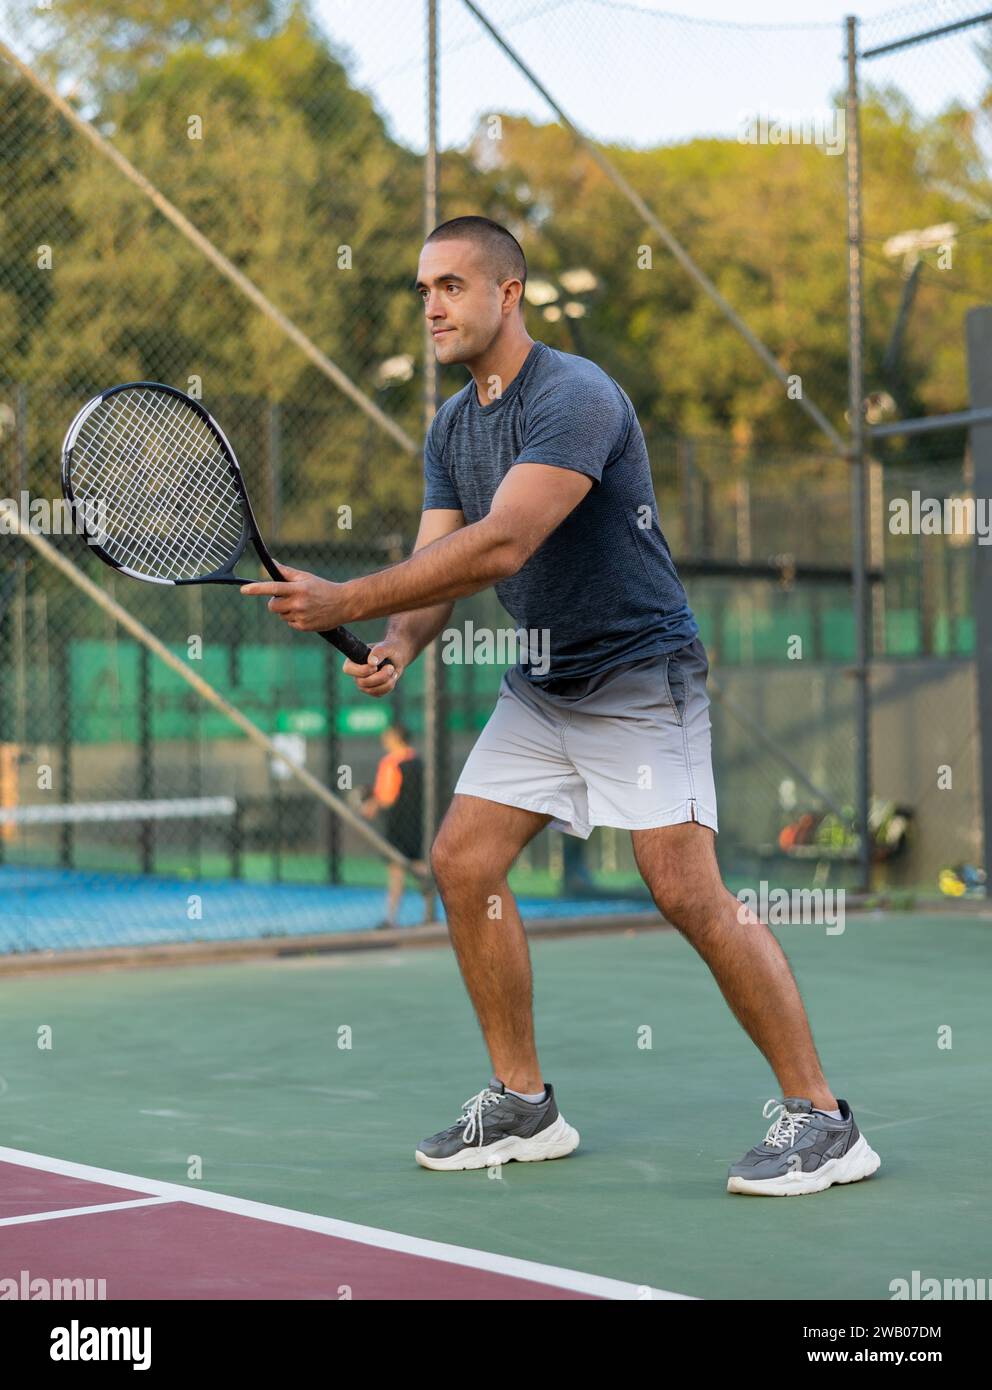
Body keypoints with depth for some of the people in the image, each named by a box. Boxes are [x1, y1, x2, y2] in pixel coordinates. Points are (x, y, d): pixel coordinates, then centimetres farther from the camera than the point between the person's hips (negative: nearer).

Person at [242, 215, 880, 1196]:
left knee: (688, 893, -17)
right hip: (539, 687, 9)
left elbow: (500, 545, -32)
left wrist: (346, 603, -33)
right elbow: (438, 562, 2)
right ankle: (523, 1103, 14)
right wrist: (397, 646, -20)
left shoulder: (575, 397, -21)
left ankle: (821, 1121, -5)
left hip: (640, 676, -9)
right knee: (462, 862, 2)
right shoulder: (450, 426, 8)